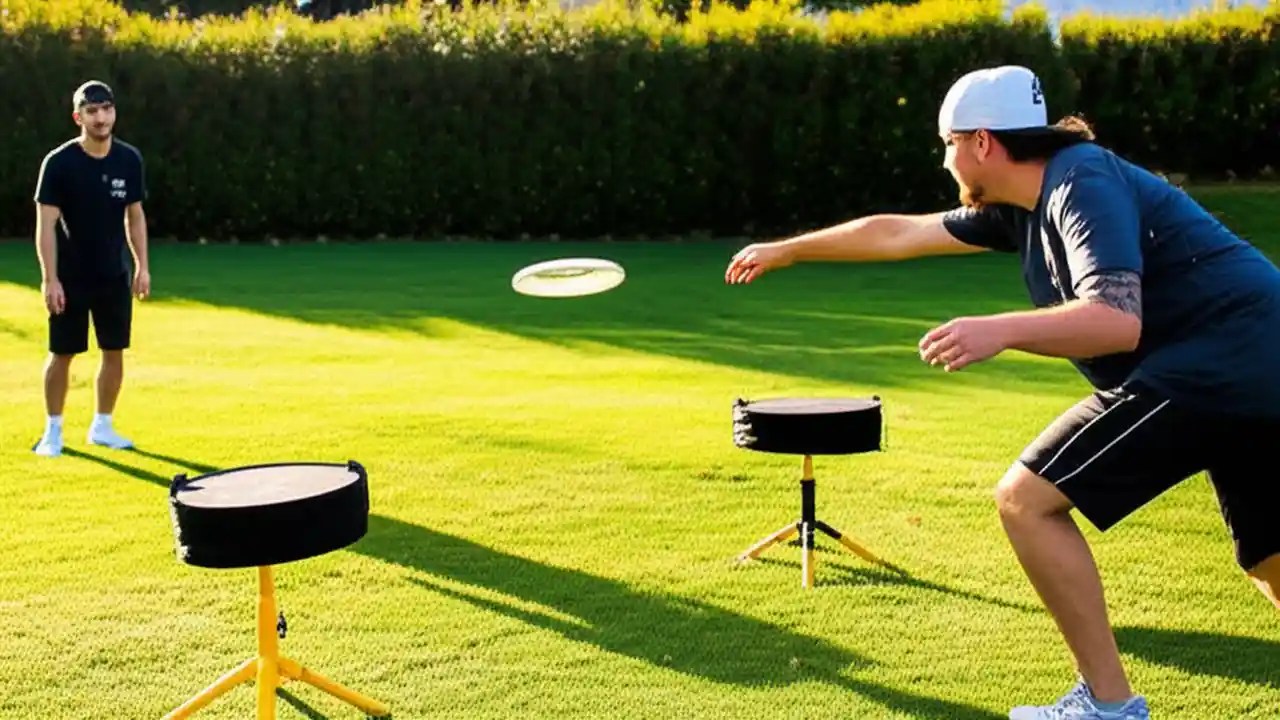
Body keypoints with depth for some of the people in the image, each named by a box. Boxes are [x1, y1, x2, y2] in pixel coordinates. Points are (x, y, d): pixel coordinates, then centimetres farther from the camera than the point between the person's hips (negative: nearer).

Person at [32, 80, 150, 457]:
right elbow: (46, 224, -12)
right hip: (70, 278, -4)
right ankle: (53, 430, 16)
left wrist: (142, 266, 5)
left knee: (115, 352, 8)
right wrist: (50, 279, -17)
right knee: (61, 353, 2)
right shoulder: (59, 163, -13)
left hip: (115, 276, 4)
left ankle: (102, 427, 22)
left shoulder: (129, 159, -1)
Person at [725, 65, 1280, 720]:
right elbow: (898, 233, 25)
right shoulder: (1024, 205, 16)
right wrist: (786, 250, 32)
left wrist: (1000, 331, -35)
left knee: (1026, 500, -5)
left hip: (1213, 366, -10)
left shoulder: (1083, 185, -13)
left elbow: (1118, 321, -26)